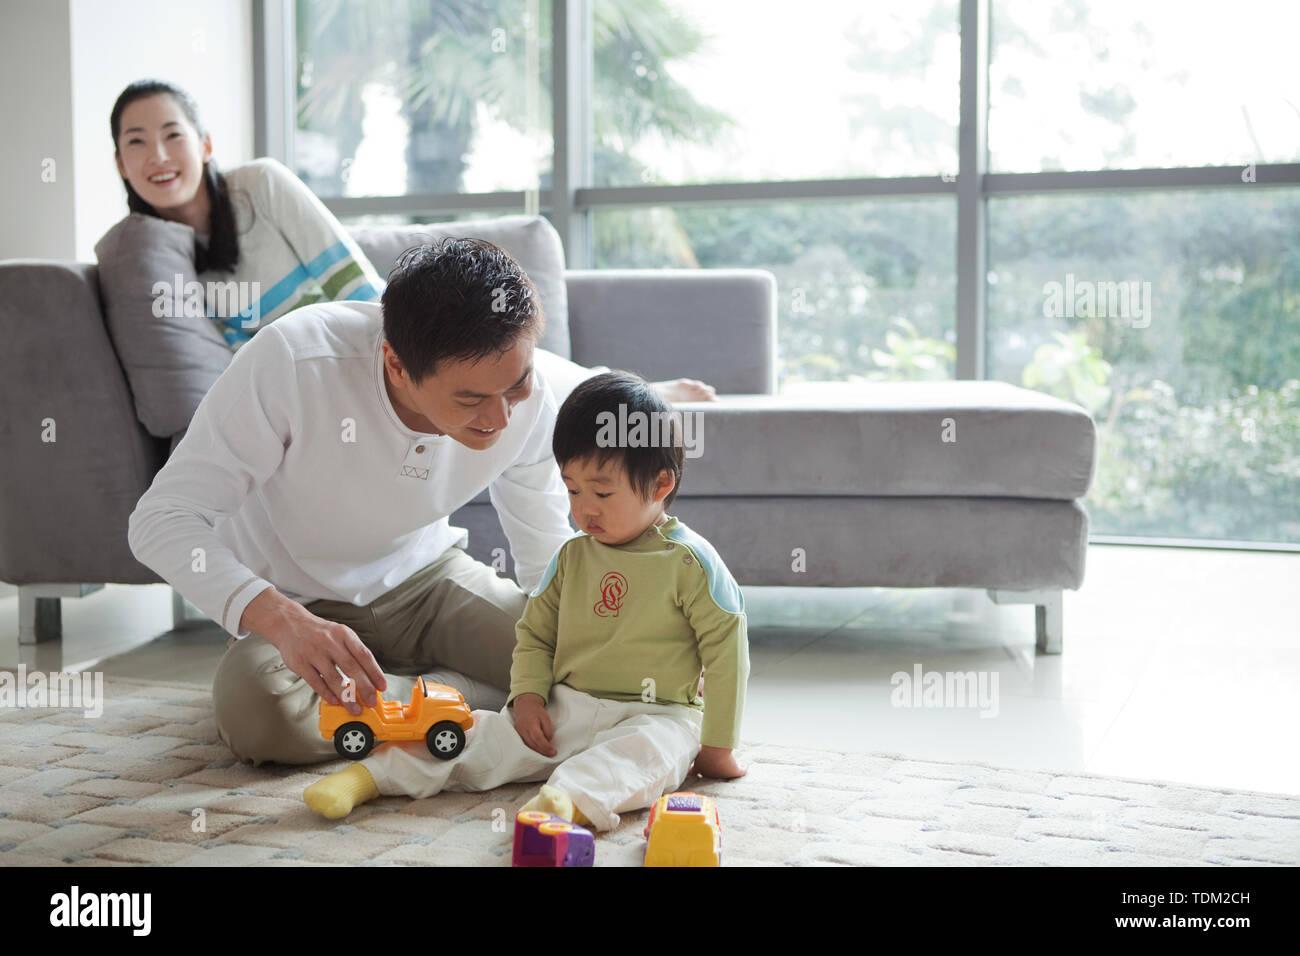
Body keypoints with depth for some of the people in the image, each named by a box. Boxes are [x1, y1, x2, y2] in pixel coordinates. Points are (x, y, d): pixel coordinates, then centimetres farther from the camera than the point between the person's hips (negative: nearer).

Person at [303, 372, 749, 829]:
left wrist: (717, 747, -4)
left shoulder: (689, 561, -5)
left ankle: (570, 799, -64)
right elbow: (535, 632, 18)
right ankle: (368, 776, -20)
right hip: (563, 710, 5)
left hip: (655, 717, -5)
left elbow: (726, 648, -4)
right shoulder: (571, 557, 12)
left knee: (643, 752, -38)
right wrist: (528, 697, -2)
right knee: (485, 736, -13)